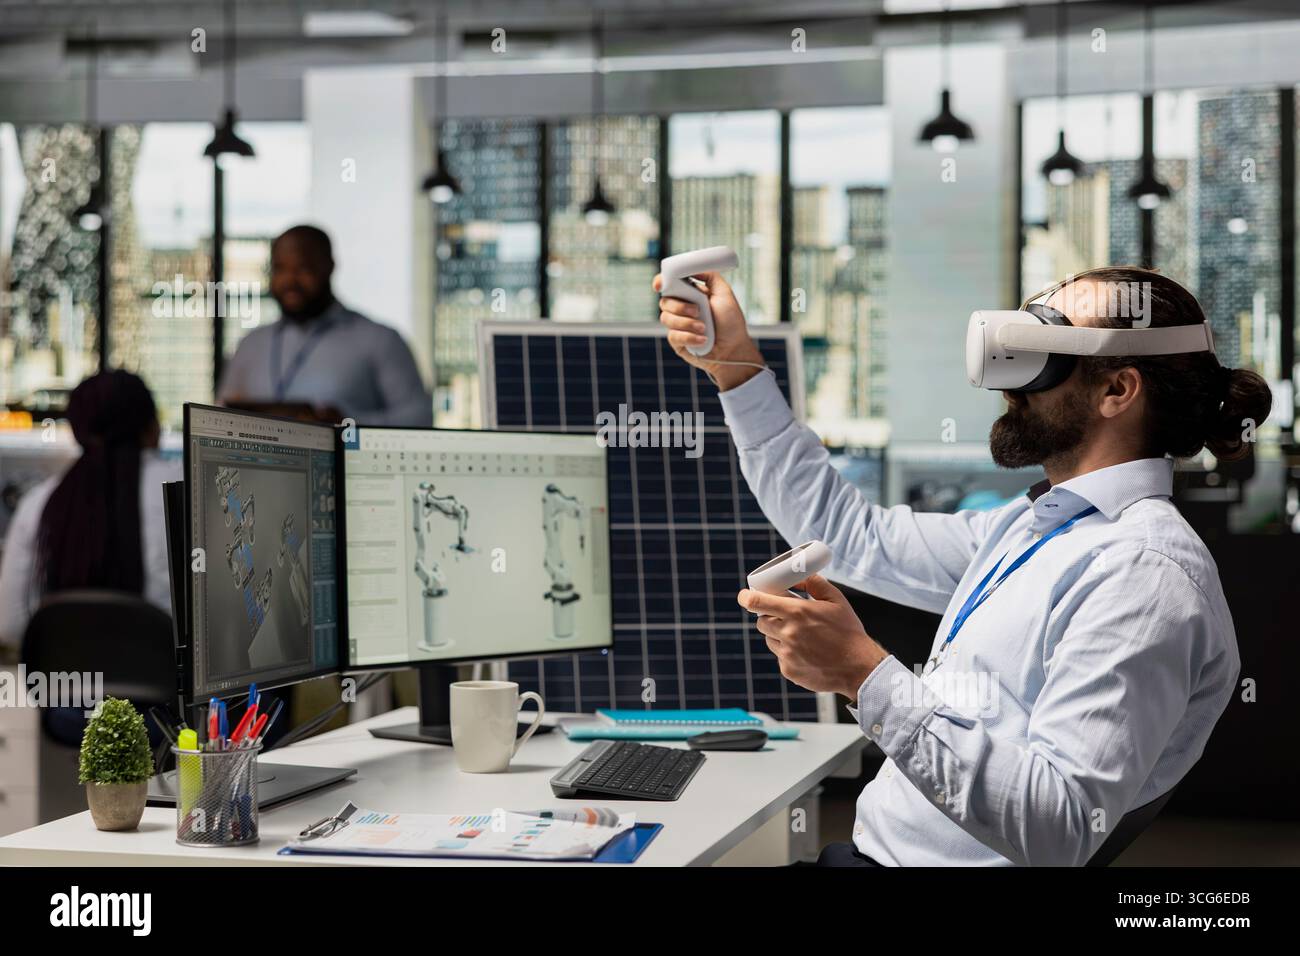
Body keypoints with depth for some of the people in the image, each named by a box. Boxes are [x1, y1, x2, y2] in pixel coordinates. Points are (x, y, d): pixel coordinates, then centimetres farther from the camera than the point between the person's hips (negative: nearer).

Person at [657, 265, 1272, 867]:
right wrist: (734, 363, 14)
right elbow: (851, 536, 19)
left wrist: (865, 675, -28)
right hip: (872, 847, 8)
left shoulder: (1145, 570, -18)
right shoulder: (1032, 526, 12)